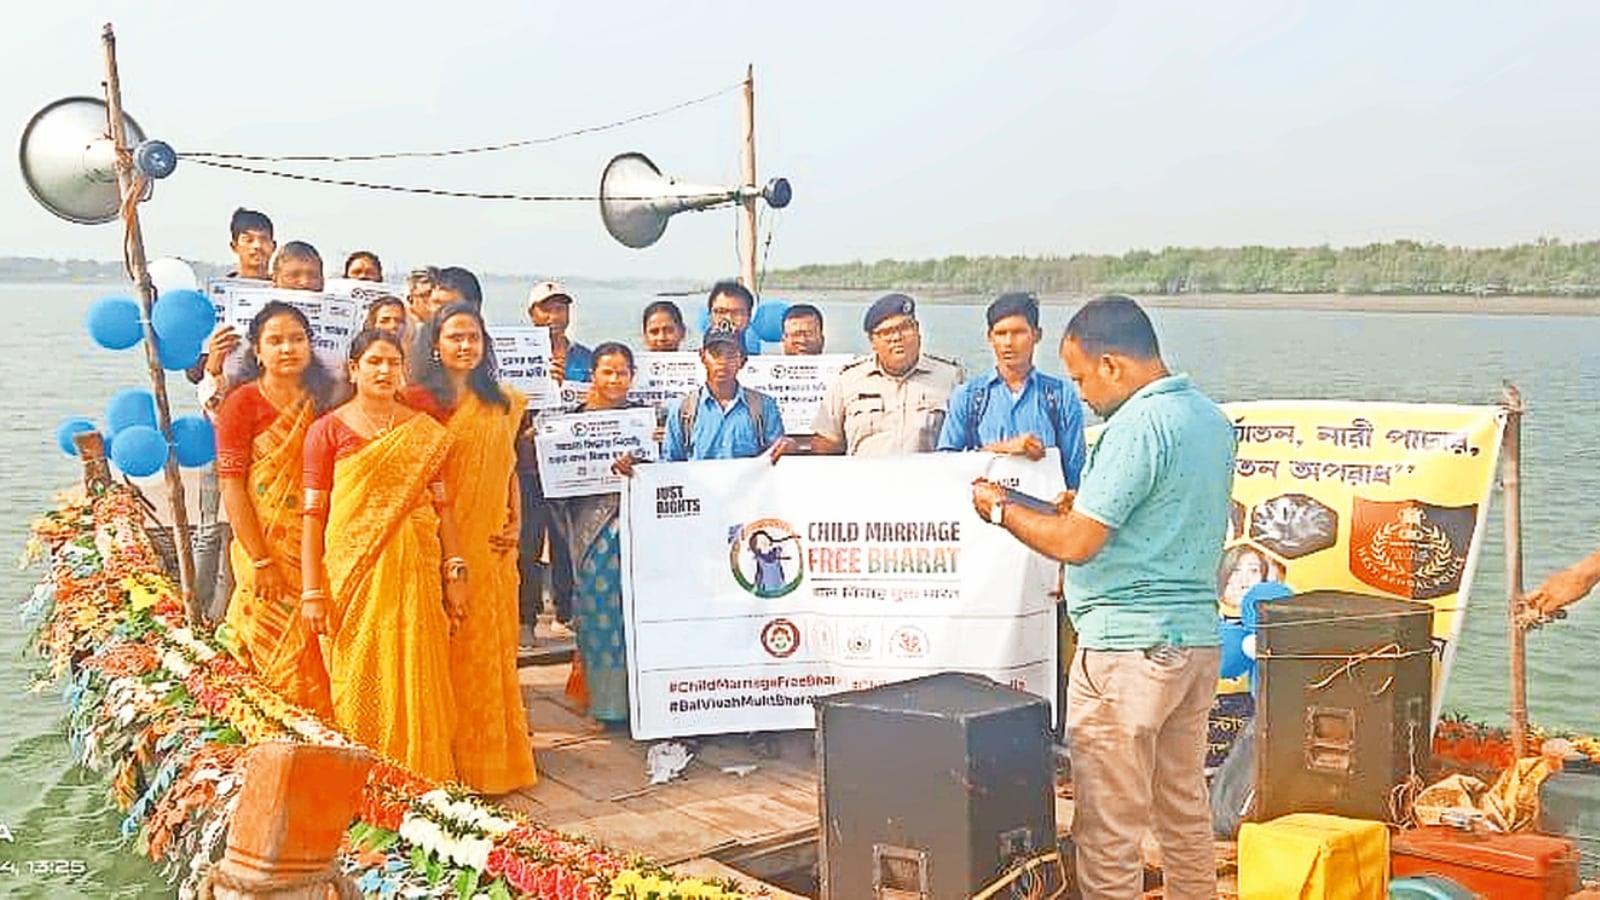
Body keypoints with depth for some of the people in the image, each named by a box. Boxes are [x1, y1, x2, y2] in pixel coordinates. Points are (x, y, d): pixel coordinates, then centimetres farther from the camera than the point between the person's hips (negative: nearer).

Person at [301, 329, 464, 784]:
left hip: (415, 570, 2)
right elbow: (313, 513, -1)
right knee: (358, 680, 2)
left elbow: (443, 505, 9)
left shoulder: (425, 431, 9)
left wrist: (455, 573, 3)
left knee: (417, 677, 4)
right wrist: (311, 591, -6)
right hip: (353, 571, -2)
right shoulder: (328, 430, 2)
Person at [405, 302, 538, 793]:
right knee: (448, 650, -1)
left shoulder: (505, 403, 13)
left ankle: (494, 757, 19)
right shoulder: (420, 401, -2)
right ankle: (450, 760, 8)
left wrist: (515, 524, 6)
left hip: (492, 546, 5)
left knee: (493, 648, 8)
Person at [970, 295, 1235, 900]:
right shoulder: (1211, 418, 11)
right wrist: (1092, 507, 16)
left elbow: (1075, 544, -20)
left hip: (1128, 646, -9)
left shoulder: (1137, 425, -18)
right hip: (1198, 639, 9)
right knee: (1185, 810, 19)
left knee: (1108, 827, 1)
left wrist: (1000, 509, -5)